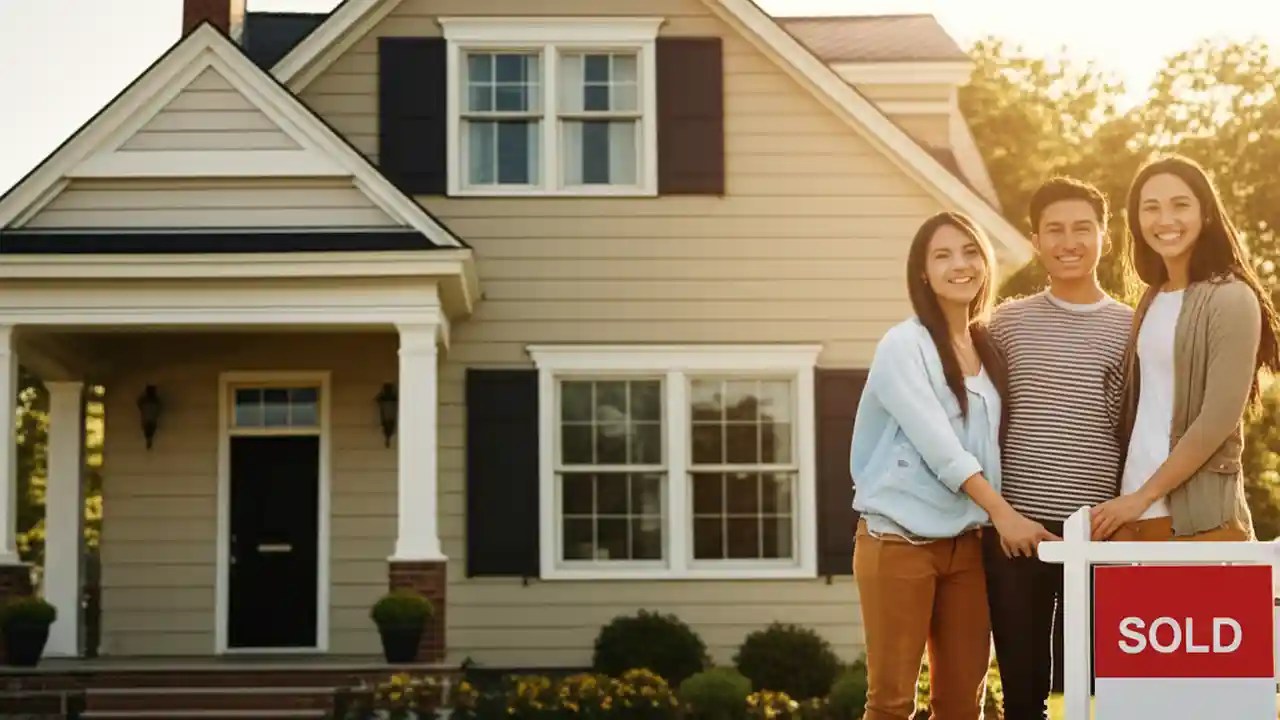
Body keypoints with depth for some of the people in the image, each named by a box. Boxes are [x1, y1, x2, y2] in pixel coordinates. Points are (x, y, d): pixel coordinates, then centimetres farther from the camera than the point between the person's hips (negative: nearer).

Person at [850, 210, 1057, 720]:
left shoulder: (988, 349, 12)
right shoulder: (904, 346, -8)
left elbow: (987, 446, 13)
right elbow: (939, 445, -15)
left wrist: (993, 520, -1)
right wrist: (1004, 515, -16)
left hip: (966, 543, 6)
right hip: (899, 540, -6)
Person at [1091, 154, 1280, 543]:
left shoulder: (1231, 299, -7)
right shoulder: (1151, 301, 14)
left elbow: (1219, 419, -13)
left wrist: (1143, 496, -10)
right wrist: (1128, 498, 7)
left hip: (1201, 519, -6)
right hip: (1131, 516, 6)